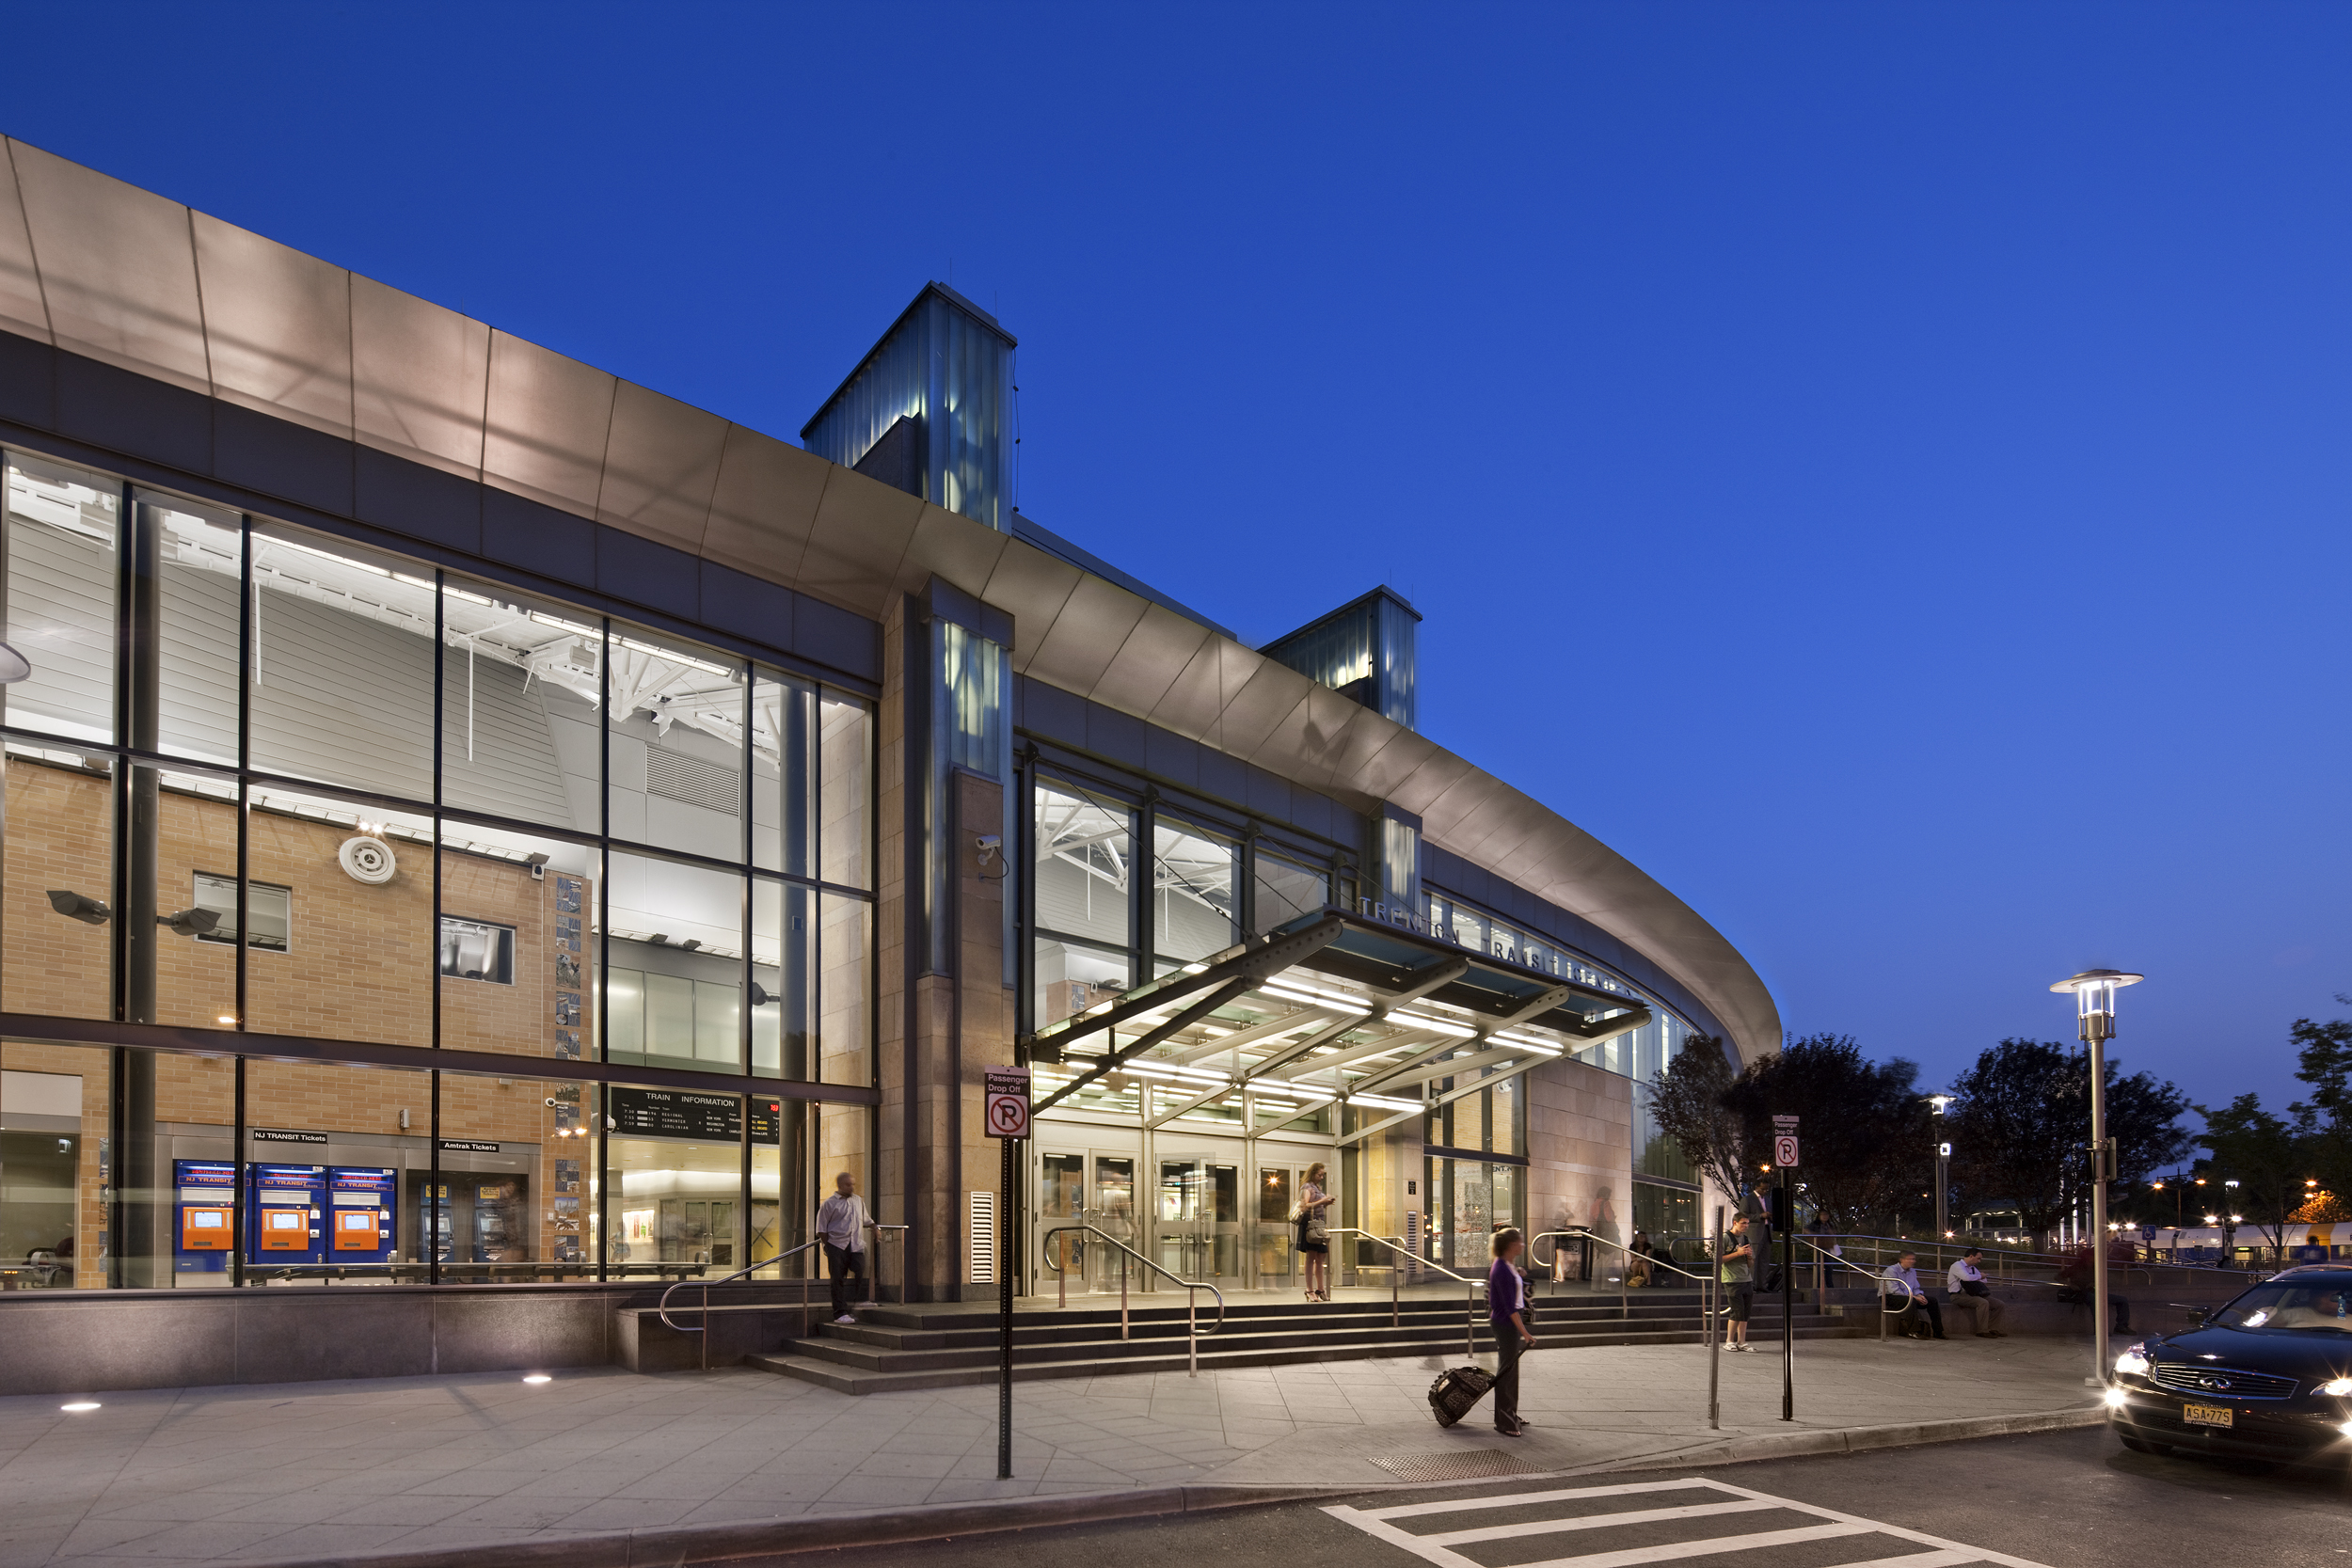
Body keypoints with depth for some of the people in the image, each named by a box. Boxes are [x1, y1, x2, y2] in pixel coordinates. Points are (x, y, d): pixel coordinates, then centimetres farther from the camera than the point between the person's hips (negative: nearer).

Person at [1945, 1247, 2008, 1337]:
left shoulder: (1972, 1268, 18)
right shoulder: (1957, 1266, -9)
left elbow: (1983, 1279, 27)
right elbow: (1967, 1277, -28)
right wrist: (1980, 1276, -10)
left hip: (1971, 1294, 9)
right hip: (1958, 1295, -9)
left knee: (1999, 1304, -2)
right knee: (1983, 1302, -33)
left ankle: (1993, 1329, -1)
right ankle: (1982, 1331, -27)